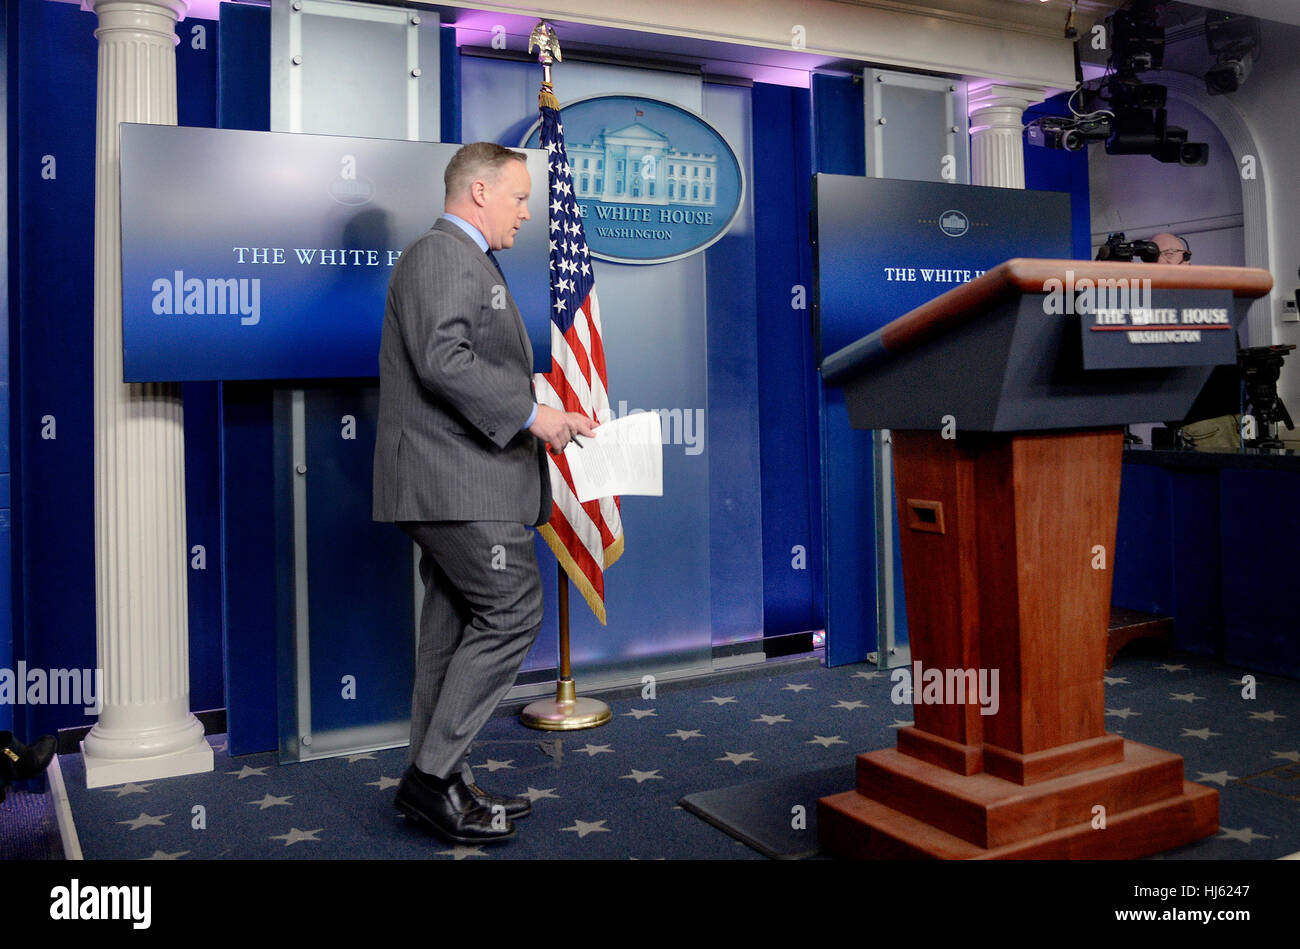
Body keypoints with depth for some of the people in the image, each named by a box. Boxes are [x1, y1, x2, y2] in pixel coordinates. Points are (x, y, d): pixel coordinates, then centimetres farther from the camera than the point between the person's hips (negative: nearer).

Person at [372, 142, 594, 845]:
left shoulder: (466, 260, 25)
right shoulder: (442, 255, -9)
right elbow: (443, 361, -22)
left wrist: (535, 416, 17)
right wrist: (528, 414, -18)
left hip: (459, 482, 11)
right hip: (455, 479, -11)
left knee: (456, 626, 11)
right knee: (512, 611, -11)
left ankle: (437, 785, 19)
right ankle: (433, 774, -3)